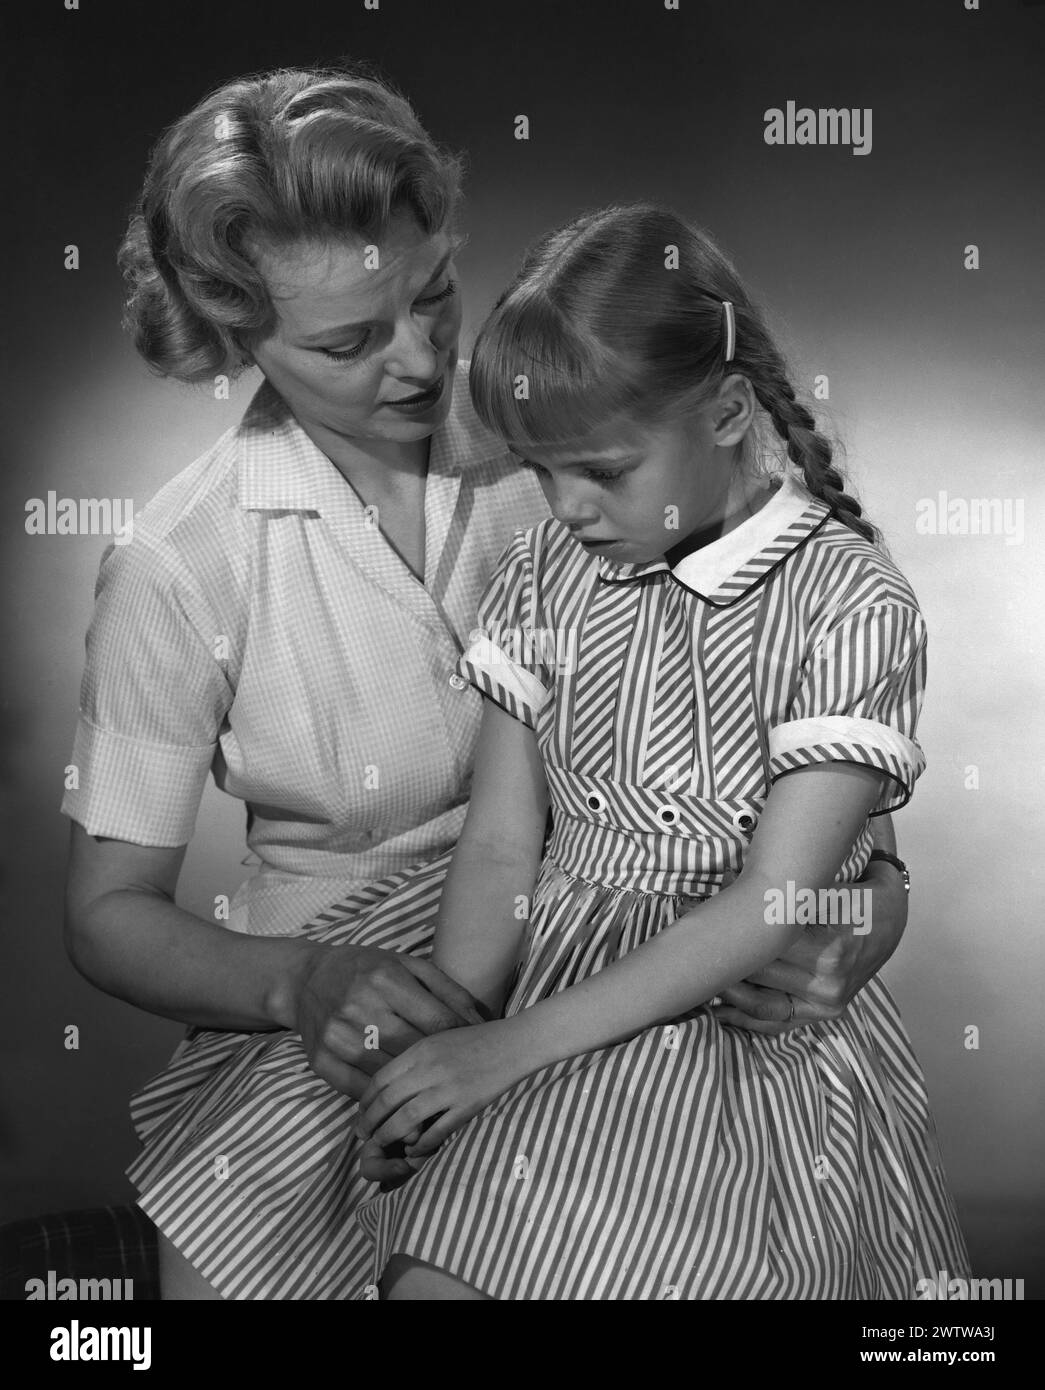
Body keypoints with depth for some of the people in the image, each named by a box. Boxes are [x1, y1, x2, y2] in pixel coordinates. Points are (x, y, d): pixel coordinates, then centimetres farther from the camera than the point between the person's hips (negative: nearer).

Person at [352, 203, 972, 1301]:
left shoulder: (853, 604, -10)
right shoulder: (545, 571, 4)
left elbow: (772, 907, -14)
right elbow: (500, 847, 4)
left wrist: (512, 1045, -18)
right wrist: (447, 1029, -12)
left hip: (761, 1024, -2)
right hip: (555, 981, 3)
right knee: (429, 1272, -17)